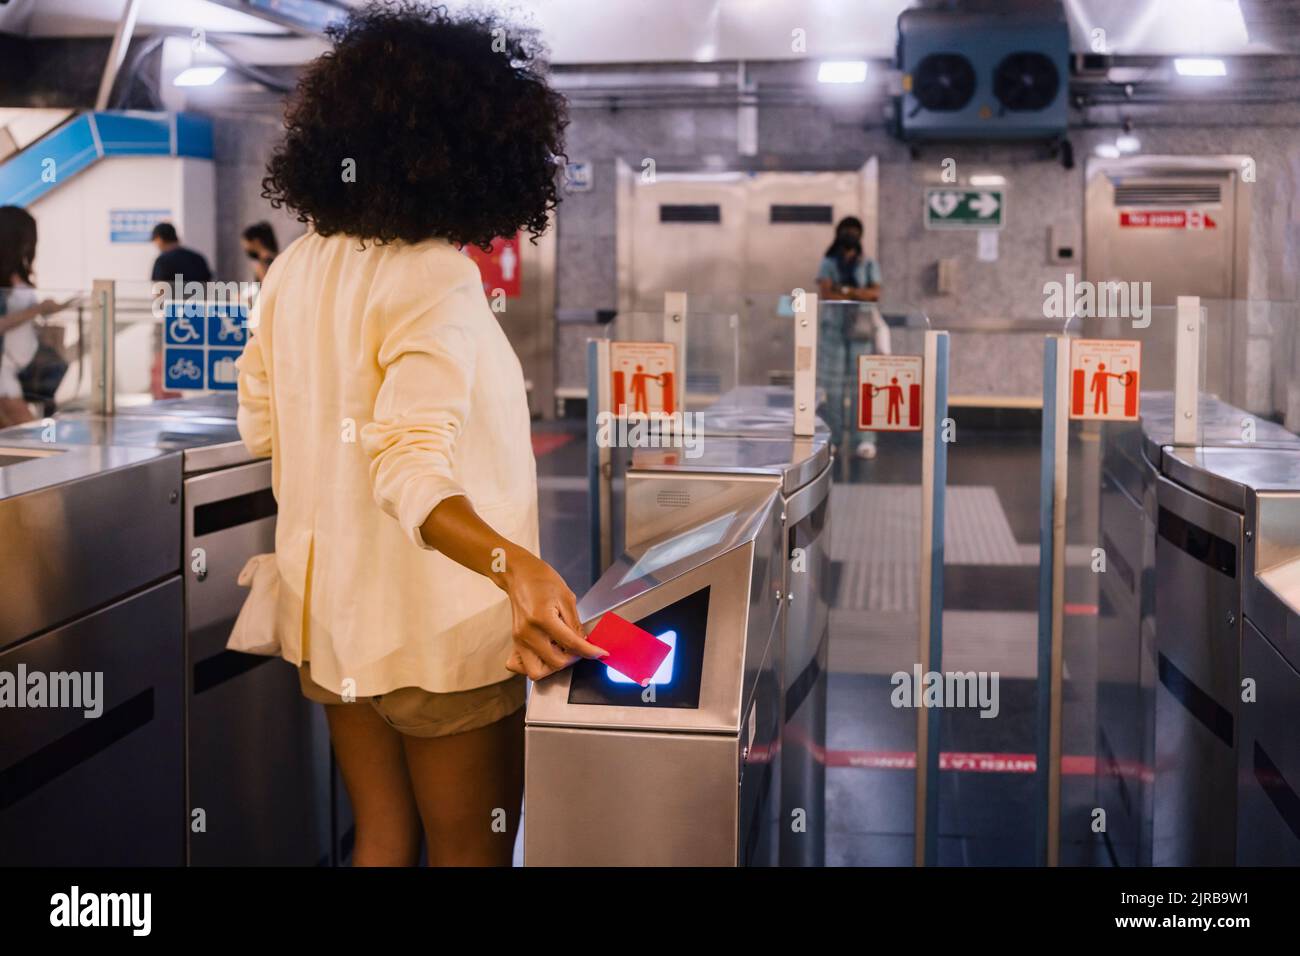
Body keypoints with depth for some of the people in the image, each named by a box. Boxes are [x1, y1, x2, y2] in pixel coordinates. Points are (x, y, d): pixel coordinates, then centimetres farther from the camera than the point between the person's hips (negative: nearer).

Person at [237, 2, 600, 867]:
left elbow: (264, 427, 12)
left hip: (331, 612, 7)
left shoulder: (297, 267, 2)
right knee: (471, 852, 7)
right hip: (436, 629, -7)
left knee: (382, 839, 19)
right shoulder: (433, 277, -21)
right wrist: (512, 565, -46)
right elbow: (413, 467, -31)